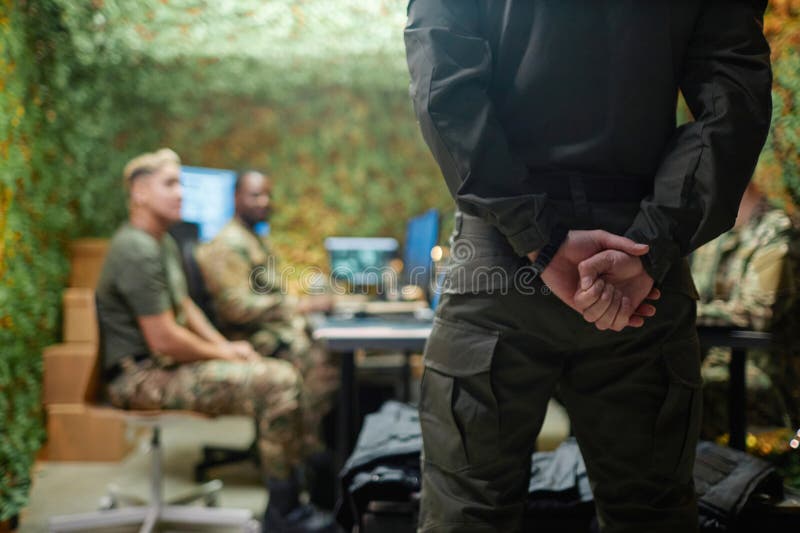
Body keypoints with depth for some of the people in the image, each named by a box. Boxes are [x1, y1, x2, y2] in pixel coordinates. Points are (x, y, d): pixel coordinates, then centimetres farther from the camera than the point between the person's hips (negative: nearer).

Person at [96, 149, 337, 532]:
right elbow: (164, 340, -22)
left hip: (164, 363, 10)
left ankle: (299, 485, 7)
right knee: (278, 384, -22)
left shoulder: (163, 242, 16)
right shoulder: (137, 250, -18)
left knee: (284, 376, 1)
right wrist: (223, 354, -8)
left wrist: (225, 346, 8)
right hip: (140, 375, -10)